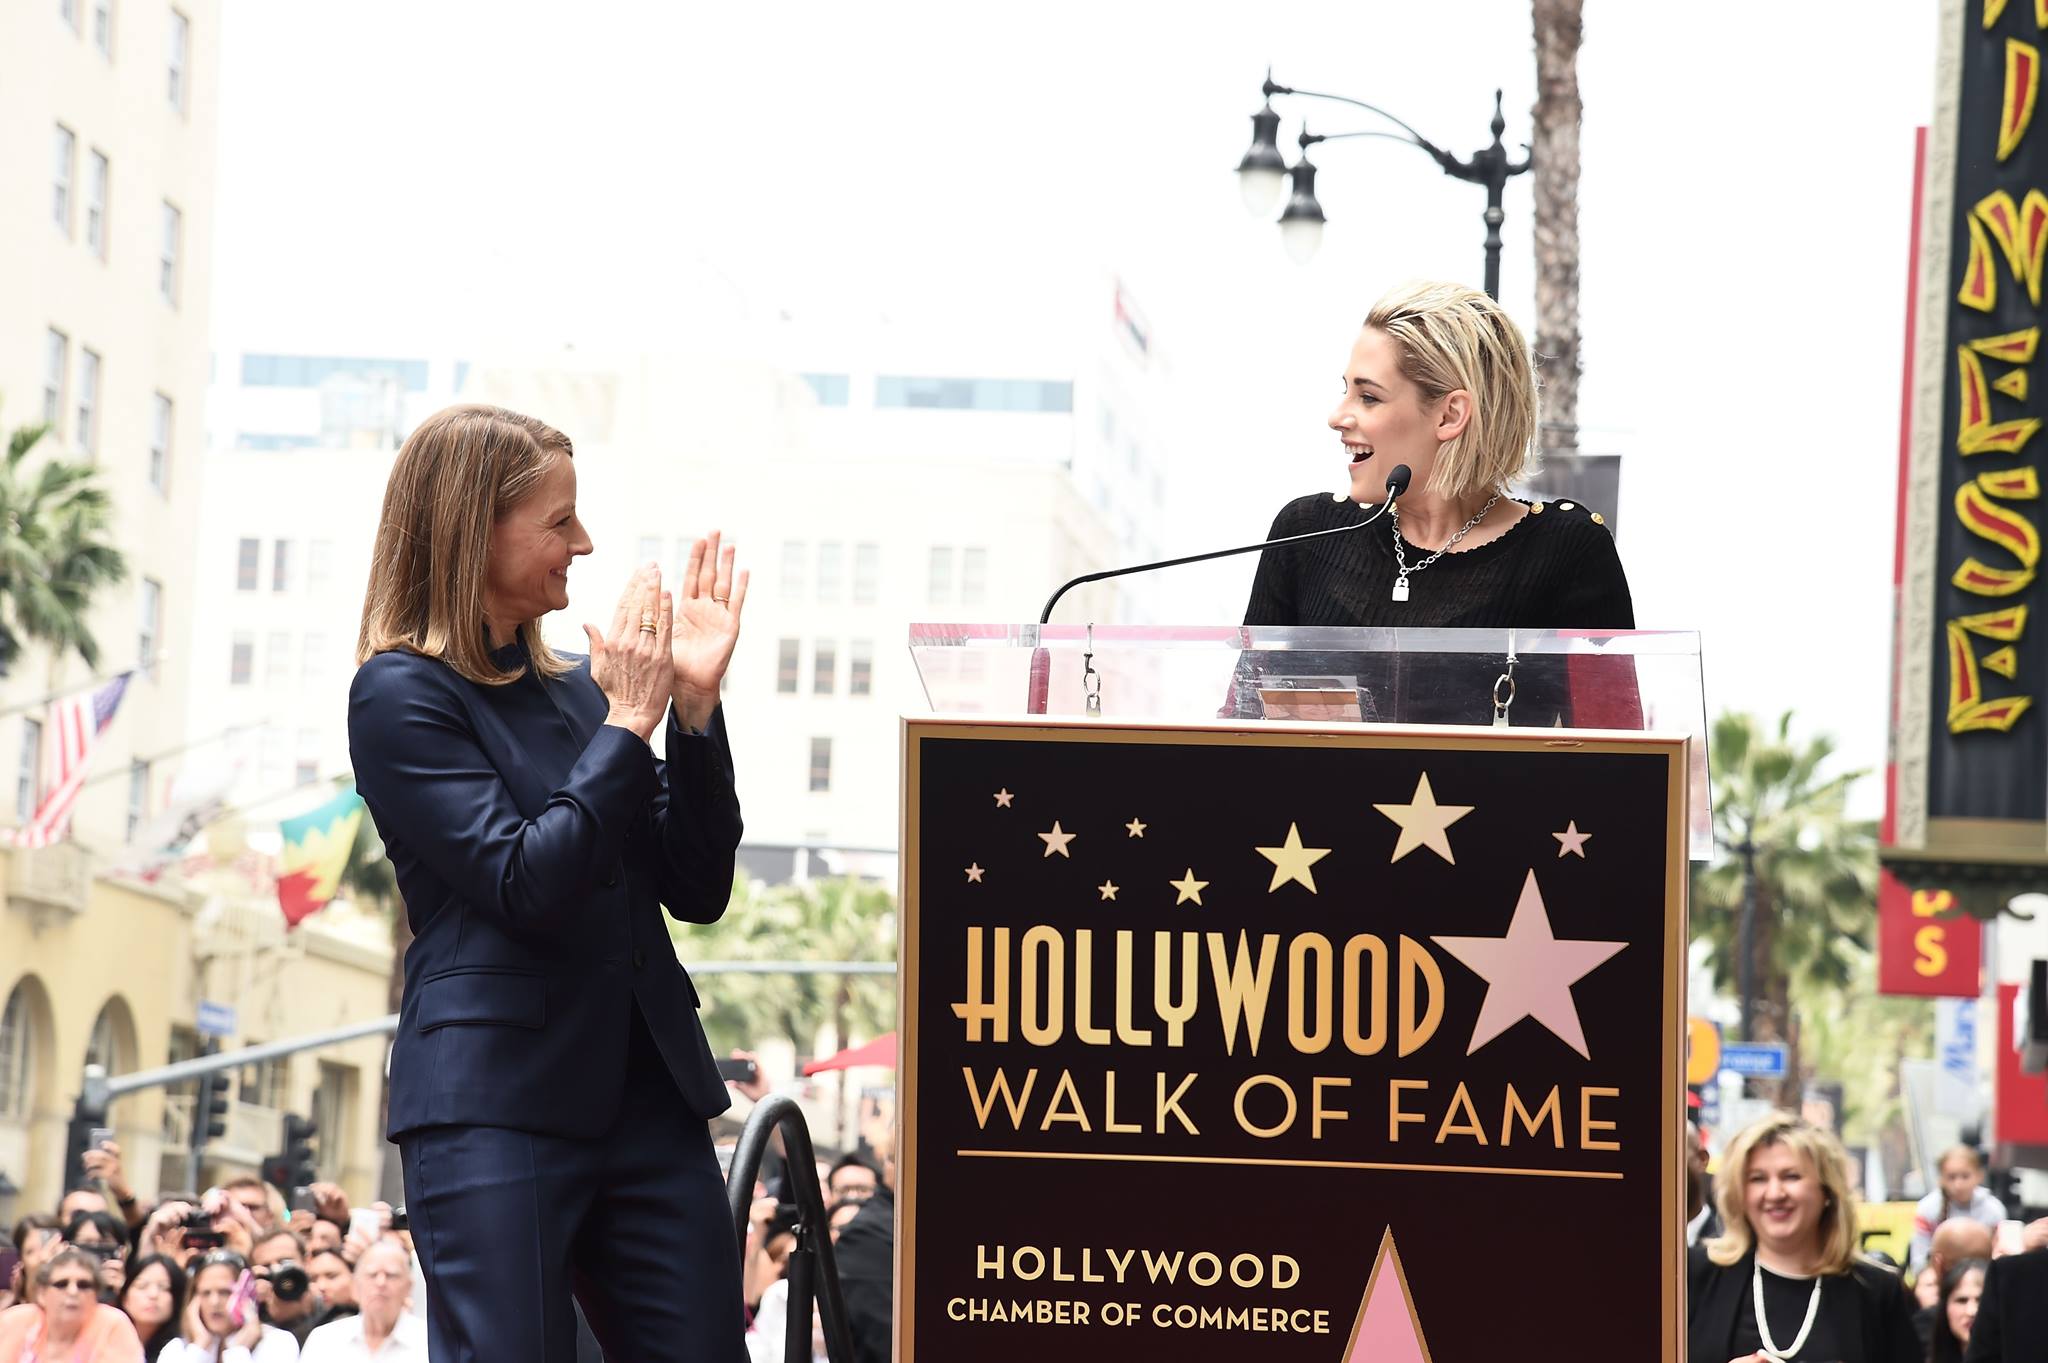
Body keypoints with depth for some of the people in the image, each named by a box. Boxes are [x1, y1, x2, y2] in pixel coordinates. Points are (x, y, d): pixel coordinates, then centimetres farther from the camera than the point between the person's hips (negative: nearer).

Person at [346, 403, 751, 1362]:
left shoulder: (575, 689, 15)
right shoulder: (401, 694, -3)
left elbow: (698, 889, 11)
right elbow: (526, 883, -14)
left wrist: (694, 704, 2)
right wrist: (627, 723, -9)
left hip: (646, 1092, 6)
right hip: (495, 1101, -6)